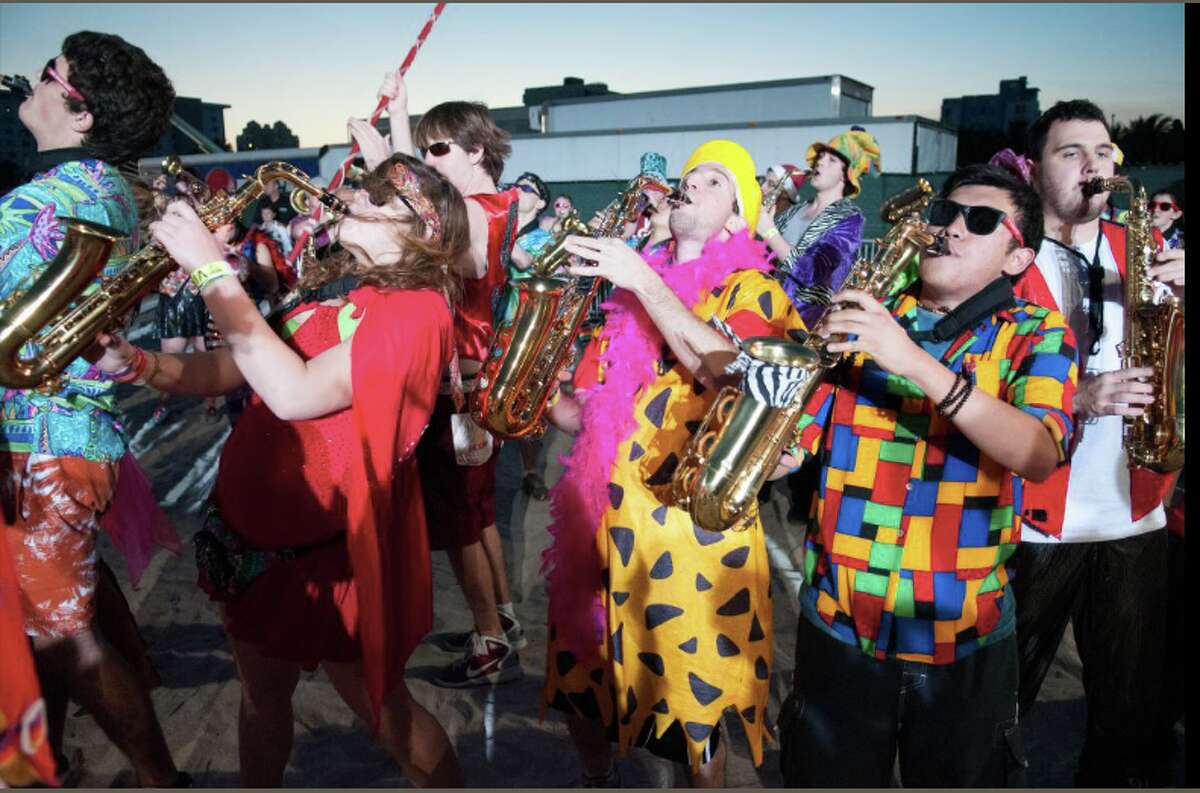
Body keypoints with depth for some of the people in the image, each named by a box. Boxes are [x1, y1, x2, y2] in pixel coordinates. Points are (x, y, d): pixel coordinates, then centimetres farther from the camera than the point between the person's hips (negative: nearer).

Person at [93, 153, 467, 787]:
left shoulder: (417, 309, -18)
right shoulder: (327, 288, 7)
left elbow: (294, 393, -29)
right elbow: (233, 369, 7)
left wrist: (212, 270, -24)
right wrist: (142, 365, -11)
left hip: (333, 550, -7)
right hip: (252, 533, 7)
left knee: (379, 706, 12)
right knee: (262, 694, 24)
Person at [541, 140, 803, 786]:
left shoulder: (750, 286, -1)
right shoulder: (632, 285, 14)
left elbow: (731, 371, -23)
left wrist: (644, 282, -21)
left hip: (691, 529, -5)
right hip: (604, 518, 6)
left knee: (692, 707, 6)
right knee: (578, 684, 20)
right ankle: (598, 779, 47)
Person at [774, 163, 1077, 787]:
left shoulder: (1037, 335, -1)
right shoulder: (860, 320, 3)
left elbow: (1039, 453, -20)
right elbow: (787, 449, -2)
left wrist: (914, 361, -30)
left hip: (966, 640, -1)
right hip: (837, 626, 1)